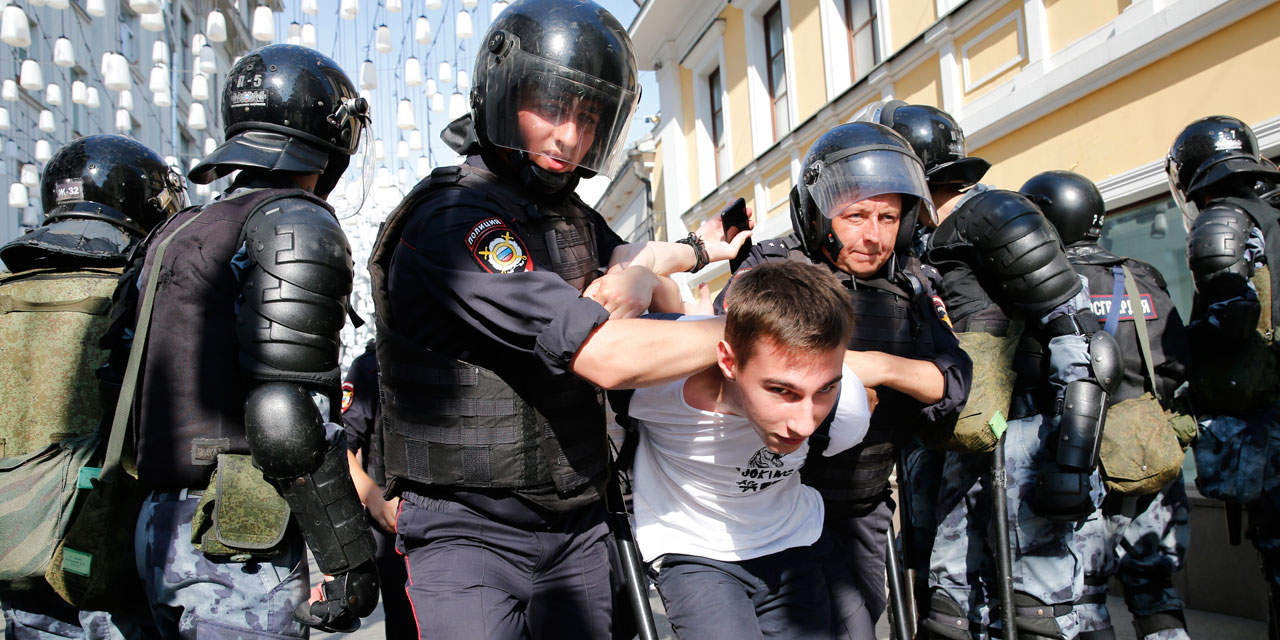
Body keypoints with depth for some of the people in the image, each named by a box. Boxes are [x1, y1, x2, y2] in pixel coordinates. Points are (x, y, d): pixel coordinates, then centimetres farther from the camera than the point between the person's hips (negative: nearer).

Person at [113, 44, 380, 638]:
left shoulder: (174, 233, 15)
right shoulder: (297, 224, -11)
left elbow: (138, 391, 16)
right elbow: (286, 414, -21)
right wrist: (349, 560, -16)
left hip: (160, 526, 9)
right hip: (237, 541, -9)